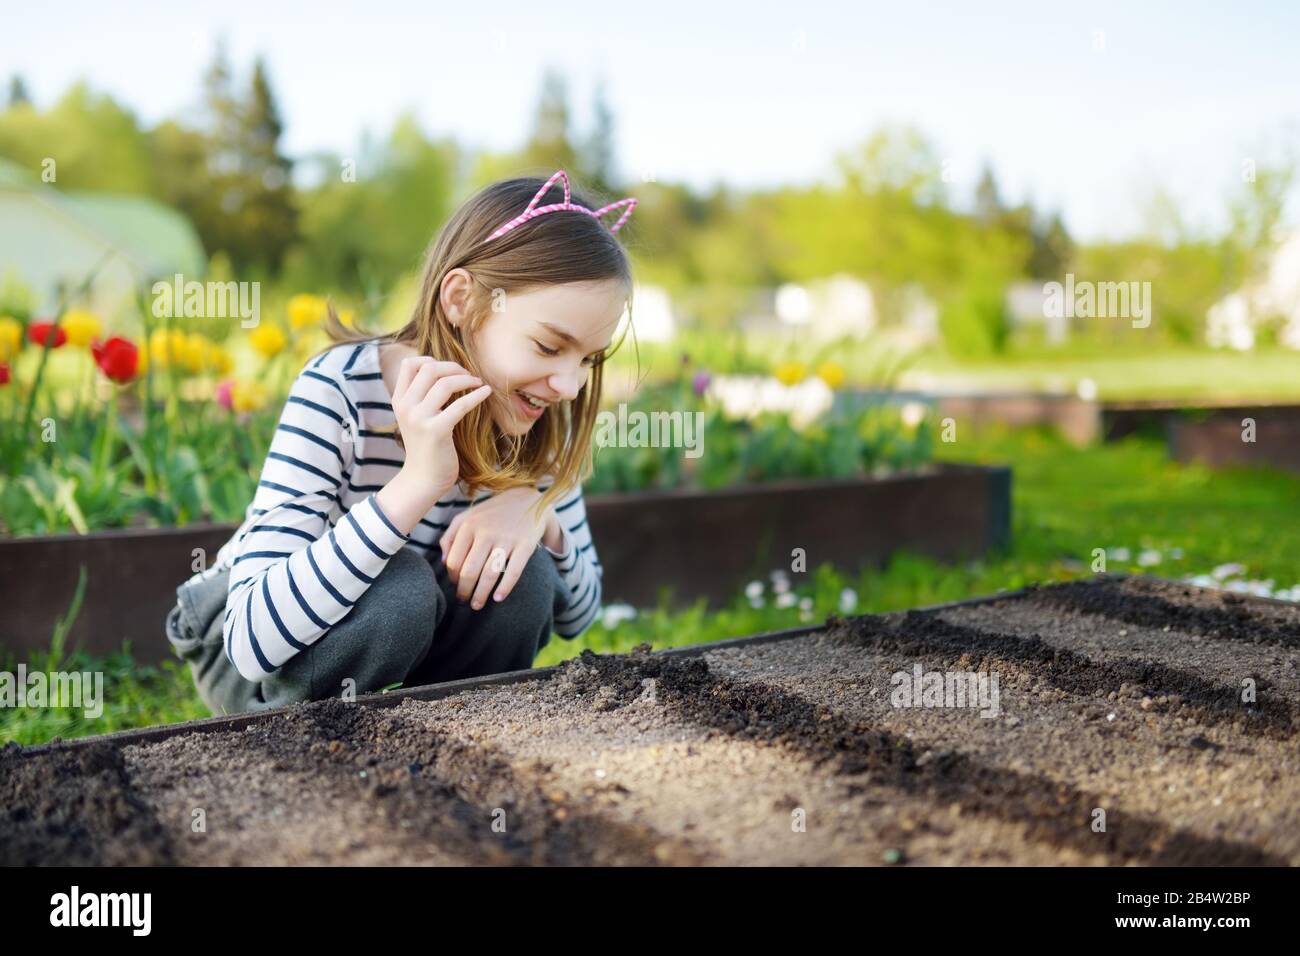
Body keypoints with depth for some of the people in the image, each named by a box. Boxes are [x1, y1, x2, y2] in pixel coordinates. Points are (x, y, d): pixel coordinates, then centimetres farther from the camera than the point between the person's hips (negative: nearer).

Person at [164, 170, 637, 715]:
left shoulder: (537, 418, -13)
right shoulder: (337, 393, -28)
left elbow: (578, 612, -3)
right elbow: (255, 635, -38)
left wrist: (536, 515, -25)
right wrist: (416, 483, -45)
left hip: (400, 647, 5)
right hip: (249, 658, -4)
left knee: (523, 576, -24)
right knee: (400, 585, -34)